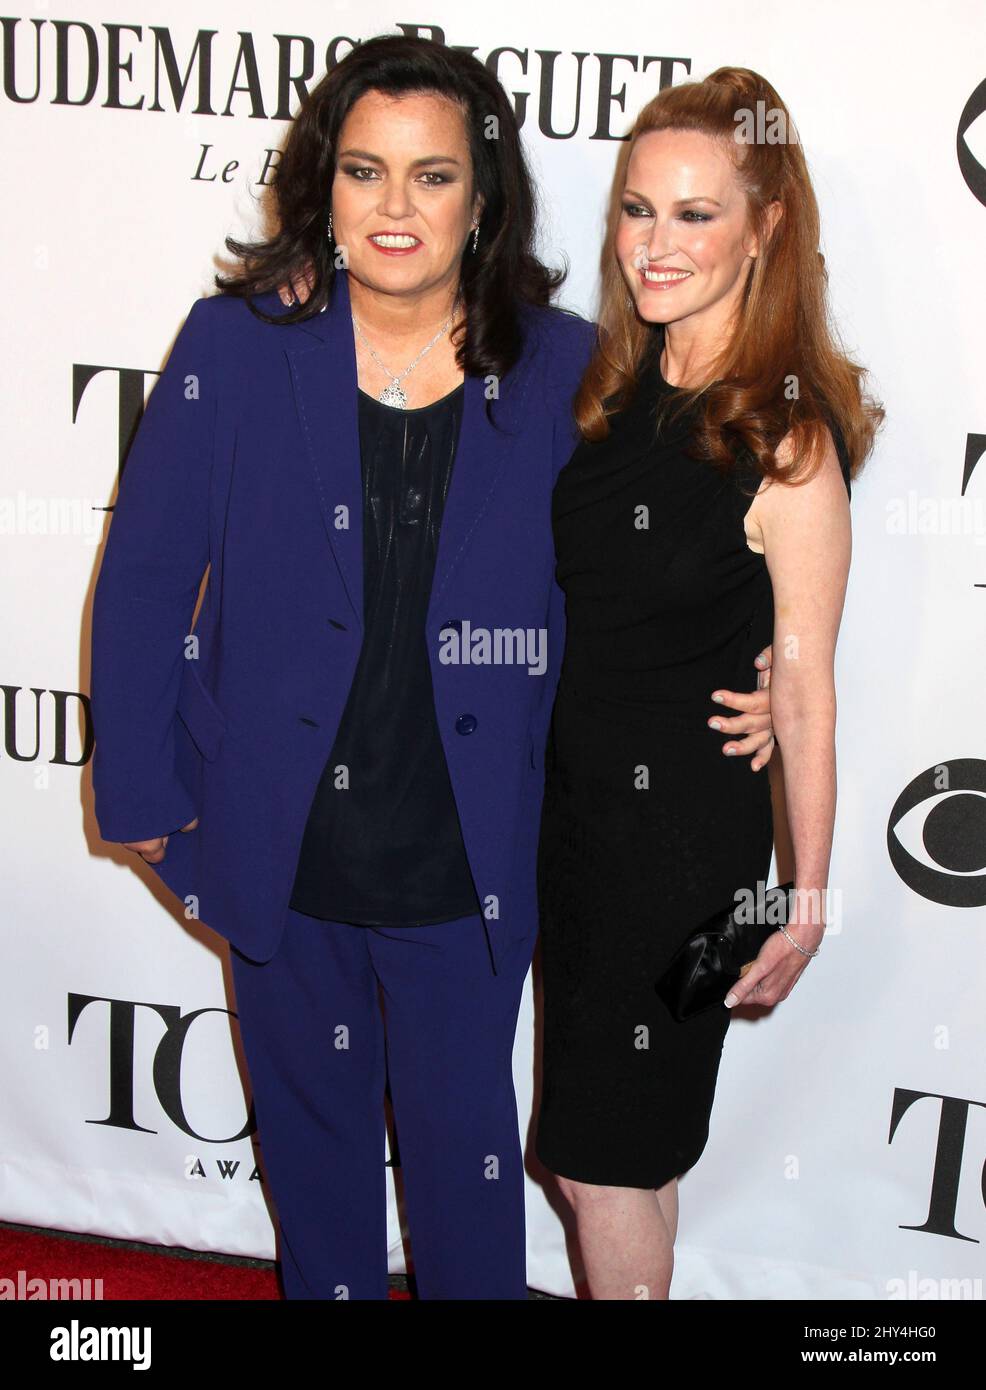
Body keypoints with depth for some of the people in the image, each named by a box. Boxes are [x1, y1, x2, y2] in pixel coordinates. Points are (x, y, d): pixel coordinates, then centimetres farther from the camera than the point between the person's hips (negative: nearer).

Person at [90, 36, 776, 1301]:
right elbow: (146, 579, -5)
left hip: (467, 858, 0)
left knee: (465, 1140, 18)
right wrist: (139, 792, -4)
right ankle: (324, 1286, 50)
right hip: (282, 850, 1)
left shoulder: (560, 370, -7)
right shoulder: (236, 345, -9)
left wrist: (735, 689, -10)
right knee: (310, 1123, 23)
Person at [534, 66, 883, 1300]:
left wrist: (808, 899, -12)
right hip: (569, 799, 7)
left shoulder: (786, 437, -18)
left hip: (683, 826, -6)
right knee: (627, 1141, 20)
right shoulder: (615, 387, 3)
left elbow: (803, 689, -15)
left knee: (602, 1159, 6)